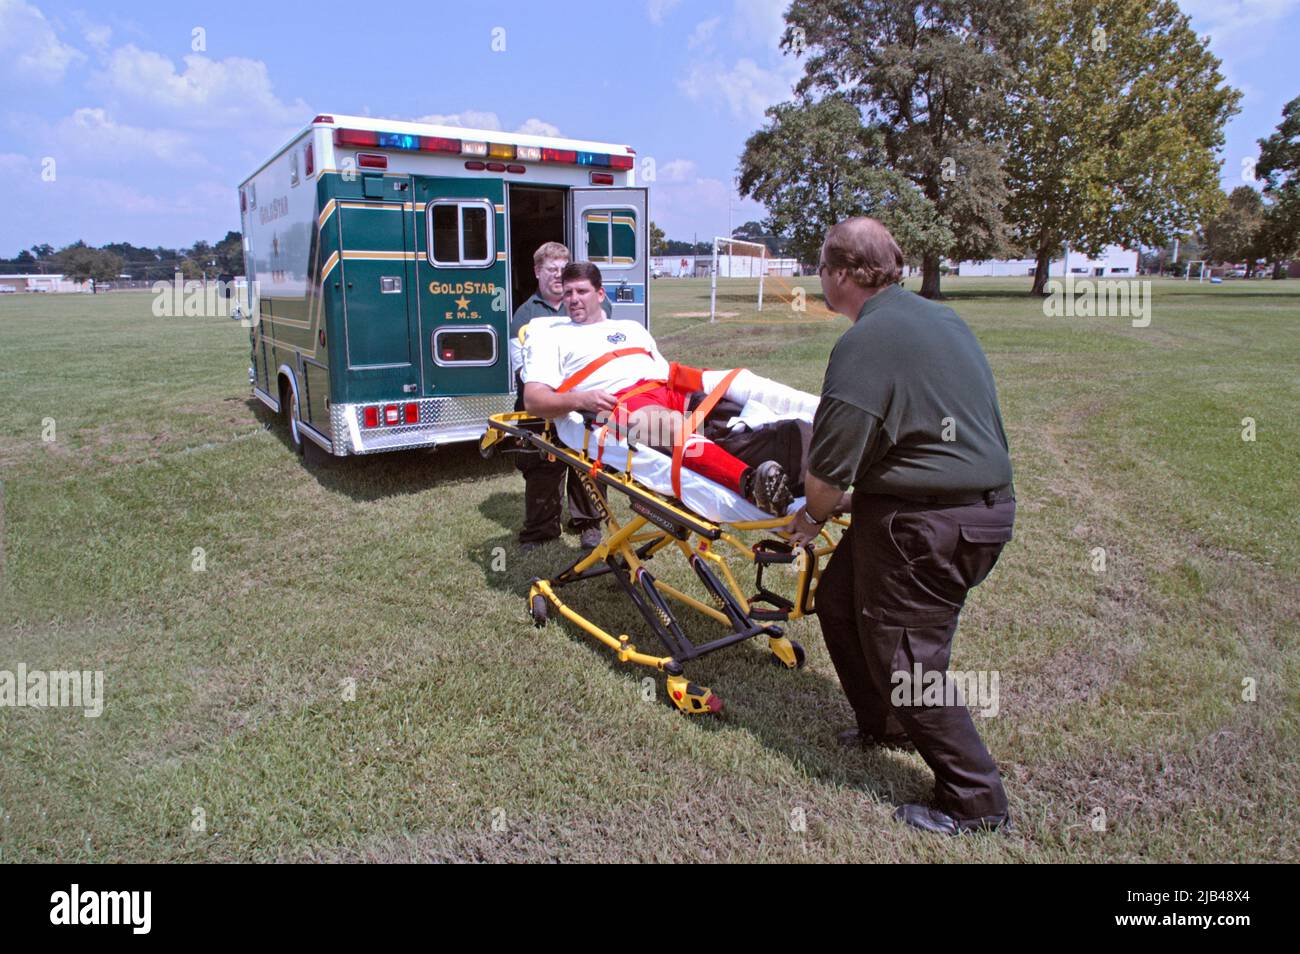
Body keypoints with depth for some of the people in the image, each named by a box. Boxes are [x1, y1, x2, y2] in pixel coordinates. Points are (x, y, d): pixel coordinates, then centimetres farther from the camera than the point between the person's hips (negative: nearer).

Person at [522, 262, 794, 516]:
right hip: (621, 401, -6)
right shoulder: (551, 337, 21)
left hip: (671, 390, 6)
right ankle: (751, 483, -63)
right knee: (674, 427, -39)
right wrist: (580, 400, -15)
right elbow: (533, 401, 6)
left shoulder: (631, 328, 36)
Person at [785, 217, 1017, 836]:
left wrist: (814, 515, 3)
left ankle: (974, 802, 19)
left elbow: (829, 471, -19)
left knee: (905, 658, 3)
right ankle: (884, 724, 39)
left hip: (927, 525, -10)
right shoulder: (939, 317, 11)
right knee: (839, 600, 21)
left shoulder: (865, 344, -19)